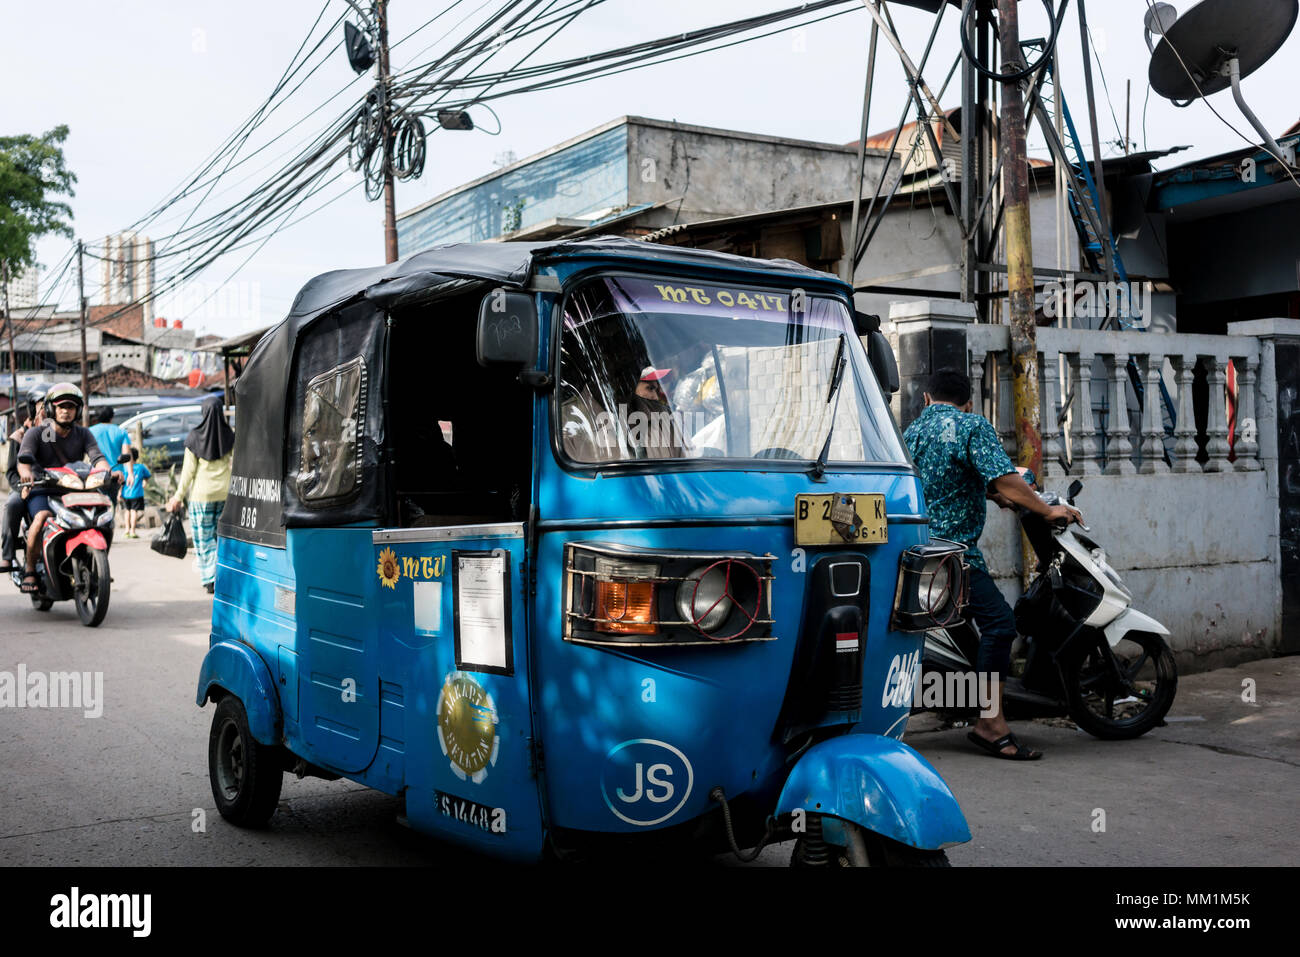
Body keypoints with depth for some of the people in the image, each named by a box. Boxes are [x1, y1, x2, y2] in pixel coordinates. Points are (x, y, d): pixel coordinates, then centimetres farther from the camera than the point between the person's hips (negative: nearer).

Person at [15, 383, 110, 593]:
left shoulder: (83, 434, 9)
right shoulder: (36, 434, 1)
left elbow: (96, 457, -6)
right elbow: (23, 456, -16)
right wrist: (26, 471, -41)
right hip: (42, 490, -3)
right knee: (42, 517, -34)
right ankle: (30, 570, -19)